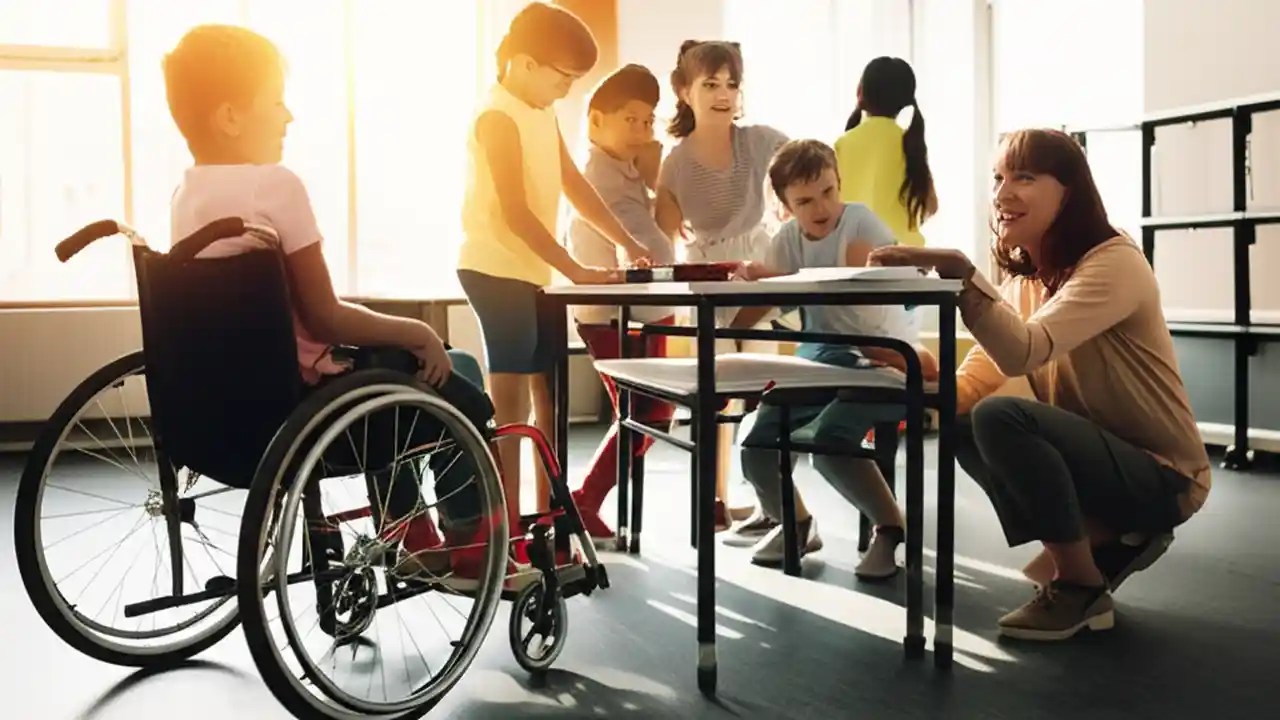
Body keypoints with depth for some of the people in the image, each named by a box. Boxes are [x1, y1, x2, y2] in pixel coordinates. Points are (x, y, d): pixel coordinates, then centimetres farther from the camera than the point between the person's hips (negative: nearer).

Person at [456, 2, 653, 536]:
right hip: (496, 270, -9)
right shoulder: (498, 117, -14)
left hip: (532, 272, 9)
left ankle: (549, 516, 20)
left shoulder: (544, 113, 14)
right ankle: (507, 526, -2)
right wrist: (575, 271, -19)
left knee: (551, 393, 11)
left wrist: (628, 243, 8)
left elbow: (573, 185, 15)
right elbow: (516, 213, -20)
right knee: (511, 398, -8)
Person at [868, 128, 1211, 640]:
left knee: (1001, 419, -27)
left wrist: (956, 268, -44)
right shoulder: (1022, 281, 5)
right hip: (1098, 459, 8)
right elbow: (967, 389, -3)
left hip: (1161, 476, -8)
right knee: (963, 429, -2)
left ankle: (1083, 584, -6)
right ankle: (1108, 544, 5)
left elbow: (1024, 353, -37)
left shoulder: (1114, 263, -20)